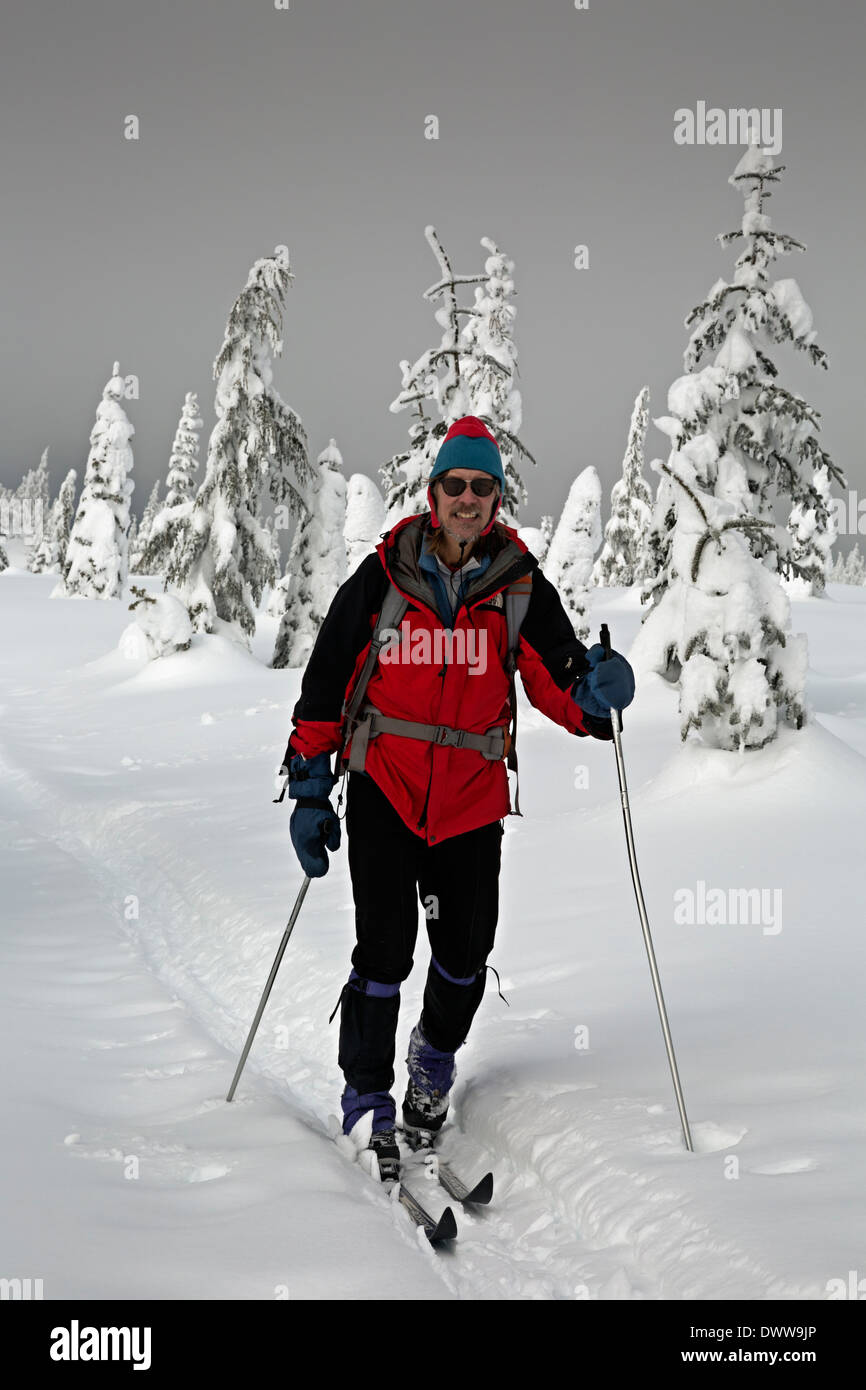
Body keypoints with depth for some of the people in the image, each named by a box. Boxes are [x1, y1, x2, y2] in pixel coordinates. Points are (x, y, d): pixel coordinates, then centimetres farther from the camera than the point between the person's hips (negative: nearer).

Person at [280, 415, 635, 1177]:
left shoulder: (520, 586, -1)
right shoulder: (382, 577, -5)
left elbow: (560, 682, -2)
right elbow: (326, 683, 1)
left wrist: (599, 689, -26)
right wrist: (310, 785, -1)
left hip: (473, 799, 2)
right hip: (384, 789, -2)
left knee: (466, 950, 8)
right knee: (384, 949, -6)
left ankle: (435, 1060, 38)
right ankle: (368, 1100, 13)